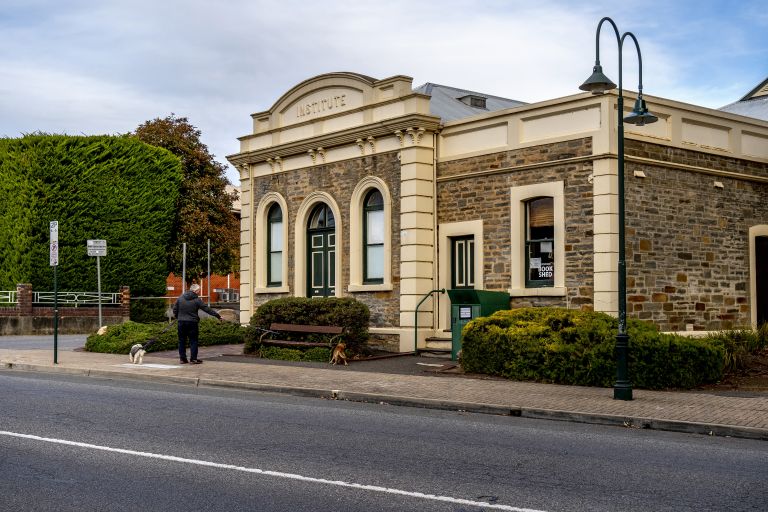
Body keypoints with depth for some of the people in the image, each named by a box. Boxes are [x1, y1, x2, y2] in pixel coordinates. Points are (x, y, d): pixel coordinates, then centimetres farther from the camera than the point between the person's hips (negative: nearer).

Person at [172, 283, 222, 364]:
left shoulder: (180, 297, 4)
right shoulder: (197, 300, -8)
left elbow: (175, 309, 8)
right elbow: (207, 309, -7)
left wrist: (177, 317, 25)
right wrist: (217, 315, -1)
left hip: (181, 322, 4)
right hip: (192, 323, -4)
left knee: (182, 341, 10)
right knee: (193, 341, 3)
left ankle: (182, 358, 11)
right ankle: (193, 359, 0)